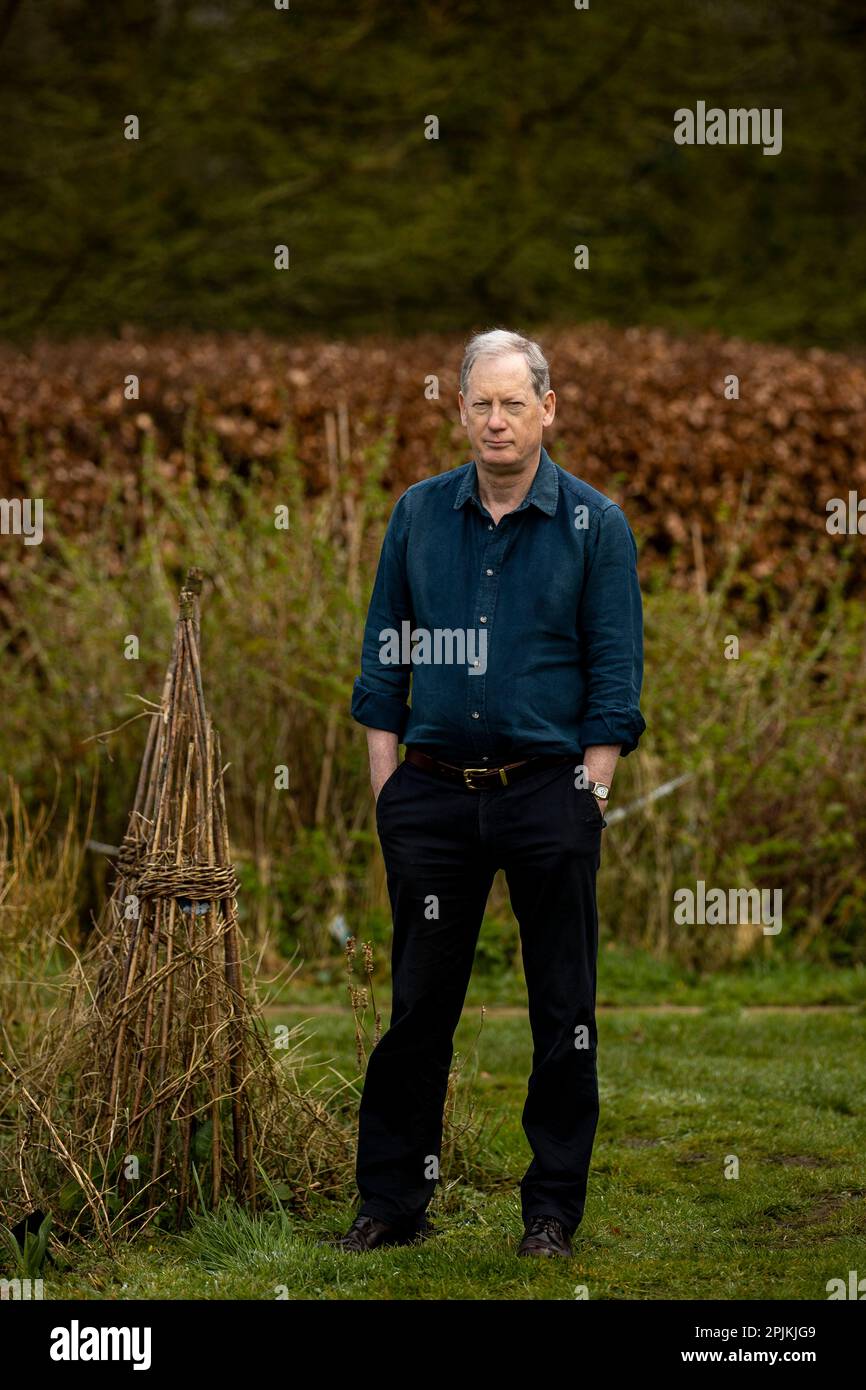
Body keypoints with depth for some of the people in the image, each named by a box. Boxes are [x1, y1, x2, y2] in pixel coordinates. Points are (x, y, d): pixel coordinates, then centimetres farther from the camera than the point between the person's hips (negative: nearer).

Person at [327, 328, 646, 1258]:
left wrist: (589, 796, -7)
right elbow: (385, 659, 11)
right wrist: (387, 789, 5)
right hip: (435, 793, 2)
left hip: (548, 792, -2)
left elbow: (614, 677, -1)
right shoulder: (419, 515, 7)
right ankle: (391, 1201, 15)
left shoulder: (594, 525, 0)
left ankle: (552, 1208, 13)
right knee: (418, 1003, 6)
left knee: (562, 1010, 3)